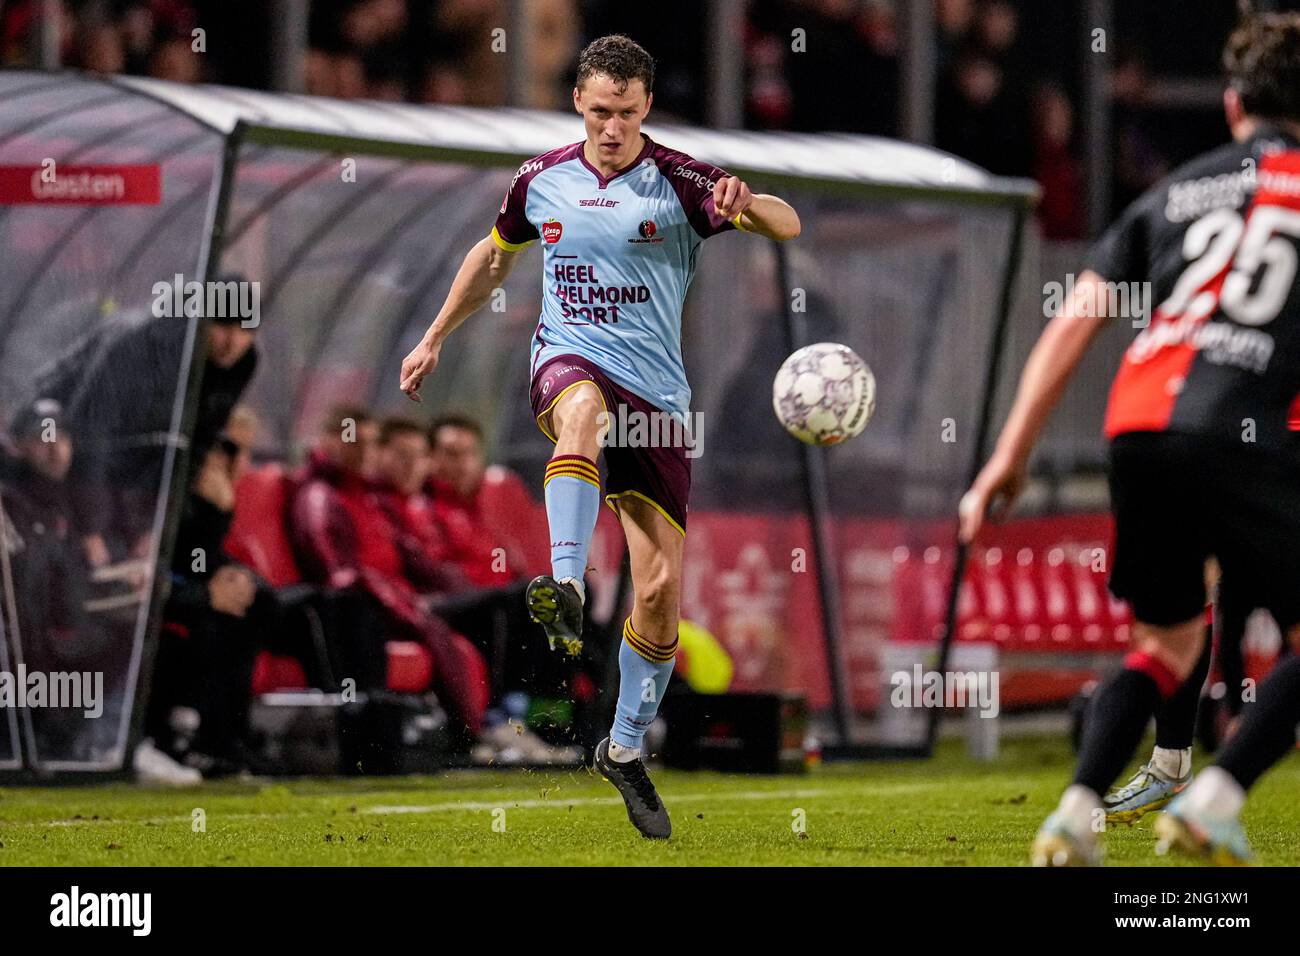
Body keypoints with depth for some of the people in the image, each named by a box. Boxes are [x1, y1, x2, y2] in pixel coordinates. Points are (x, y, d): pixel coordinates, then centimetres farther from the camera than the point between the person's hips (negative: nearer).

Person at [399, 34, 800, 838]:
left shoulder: (679, 182, -3)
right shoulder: (542, 181, 7)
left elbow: (787, 227, -16)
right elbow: (494, 257, 26)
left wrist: (747, 205, -38)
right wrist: (435, 339, 29)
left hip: (658, 396, 0)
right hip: (571, 364, 0)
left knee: (662, 588, -3)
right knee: (586, 408, -41)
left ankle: (626, 749, 16)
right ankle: (566, 589, -57)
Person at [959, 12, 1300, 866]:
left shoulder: (1174, 193, 21)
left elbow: (1074, 322, 16)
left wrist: (1010, 457, 16)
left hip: (1140, 424, 5)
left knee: (1169, 642, 21)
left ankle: (1077, 813, 1)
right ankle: (1214, 802, -7)